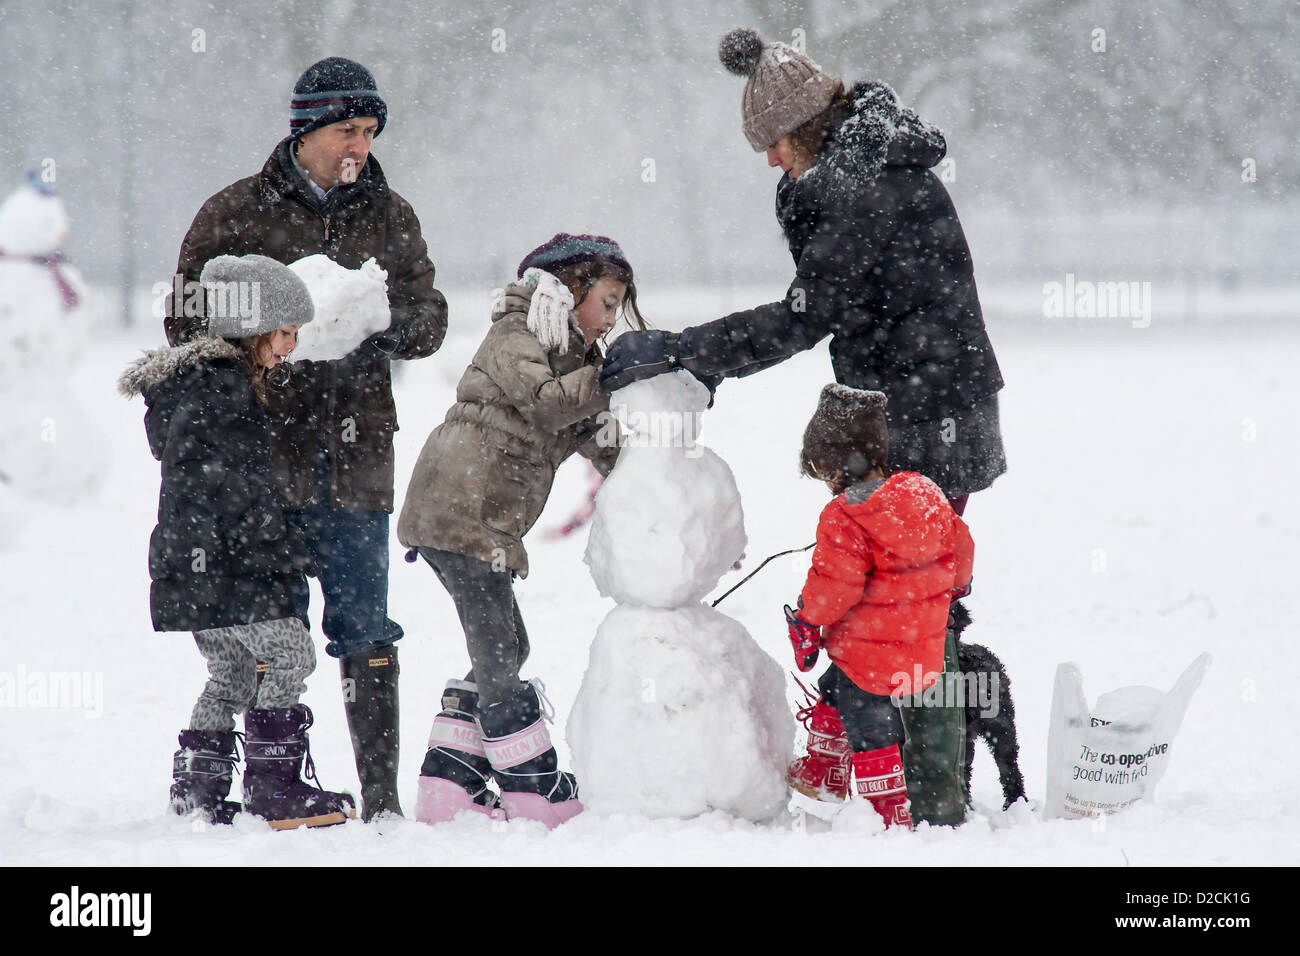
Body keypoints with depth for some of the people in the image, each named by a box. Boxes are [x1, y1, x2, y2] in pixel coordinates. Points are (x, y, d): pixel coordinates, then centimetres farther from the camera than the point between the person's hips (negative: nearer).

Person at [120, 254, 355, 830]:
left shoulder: (193, 379, 18)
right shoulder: (223, 384, -15)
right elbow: (239, 489, -21)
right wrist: (286, 552, -19)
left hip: (189, 565, 10)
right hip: (226, 564, -10)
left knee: (231, 669, 16)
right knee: (285, 657, -4)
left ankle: (195, 791, 17)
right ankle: (275, 789, -1)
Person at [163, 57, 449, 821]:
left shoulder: (390, 218, 11)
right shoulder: (237, 215, 1)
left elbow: (430, 321, 12)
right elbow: (189, 325, 2)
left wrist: (391, 327, -12)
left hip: (358, 455, 3)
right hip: (262, 455, -2)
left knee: (367, 631, 3)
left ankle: (382, 799, 7)